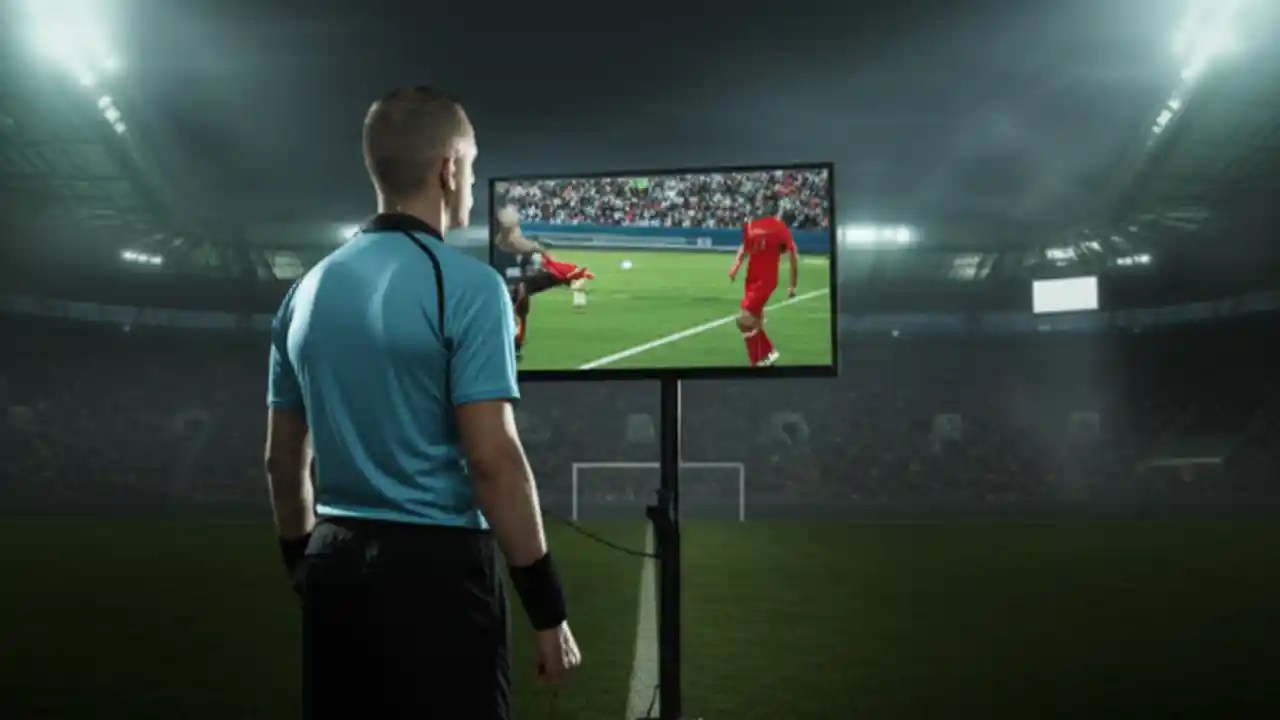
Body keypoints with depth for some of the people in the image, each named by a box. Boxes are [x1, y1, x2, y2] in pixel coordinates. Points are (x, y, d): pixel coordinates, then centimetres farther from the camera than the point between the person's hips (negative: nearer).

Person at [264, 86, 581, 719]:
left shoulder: (310, 289, 8)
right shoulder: (466, 284, -12)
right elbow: (492, 457, -17)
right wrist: (547, 609, -11)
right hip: (434, 565, -7)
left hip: (334, 563, 7)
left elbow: (283, 459, 13)